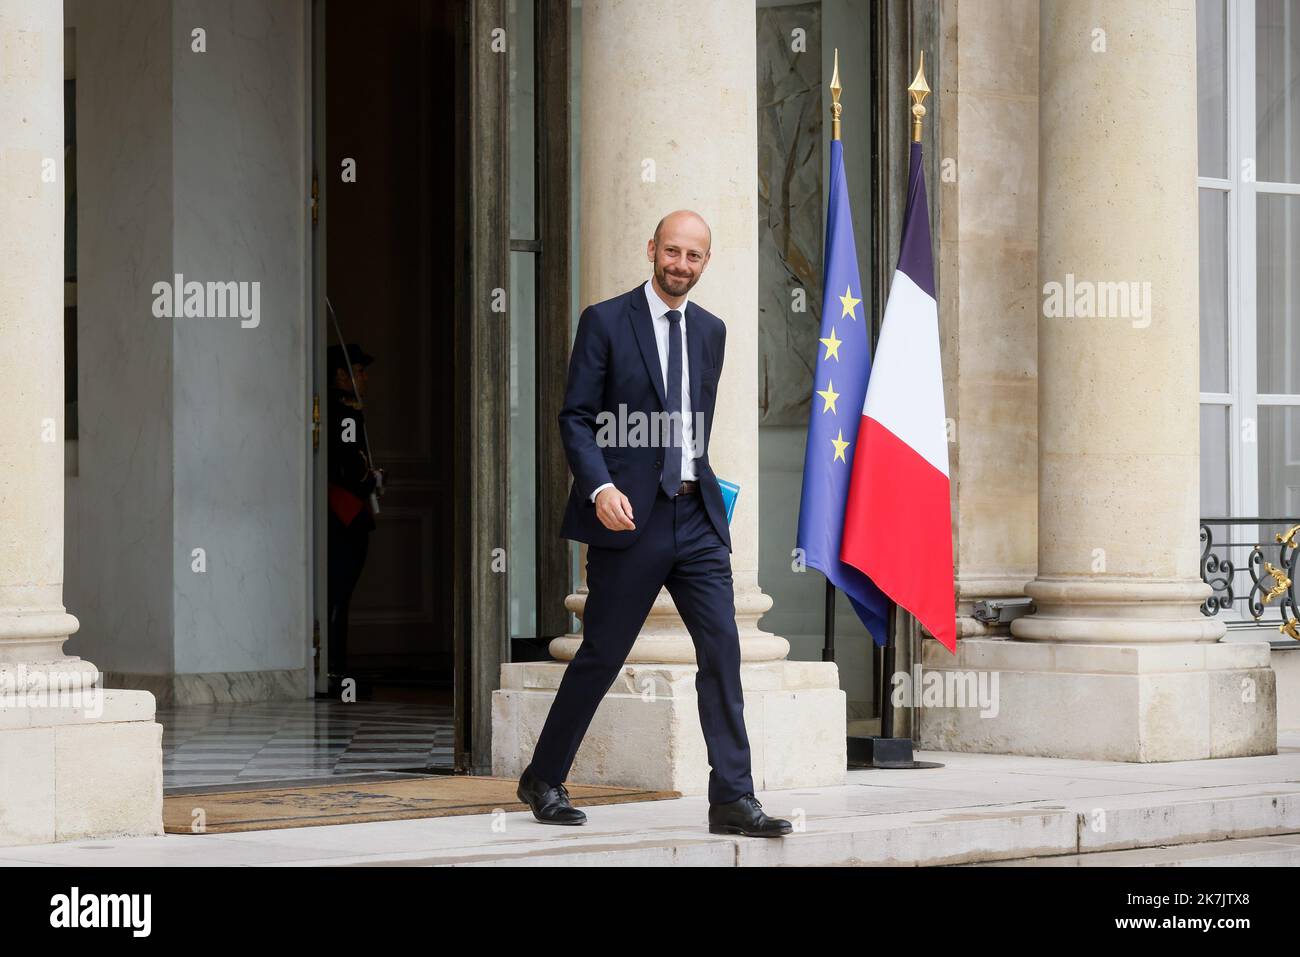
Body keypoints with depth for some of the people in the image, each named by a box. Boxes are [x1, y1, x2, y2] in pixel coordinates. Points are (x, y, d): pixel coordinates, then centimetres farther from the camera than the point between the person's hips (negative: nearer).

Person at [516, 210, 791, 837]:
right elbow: (575, 417, -7)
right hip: (629, 515, -5)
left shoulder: (710, 332, 14)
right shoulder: (605, 322, -2)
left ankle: (732, 799, -5)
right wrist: (601, 488, -19)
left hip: (695, 516, 5)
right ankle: (543, 781, 18)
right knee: (601, 655, 1)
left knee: (722, 649, -5)